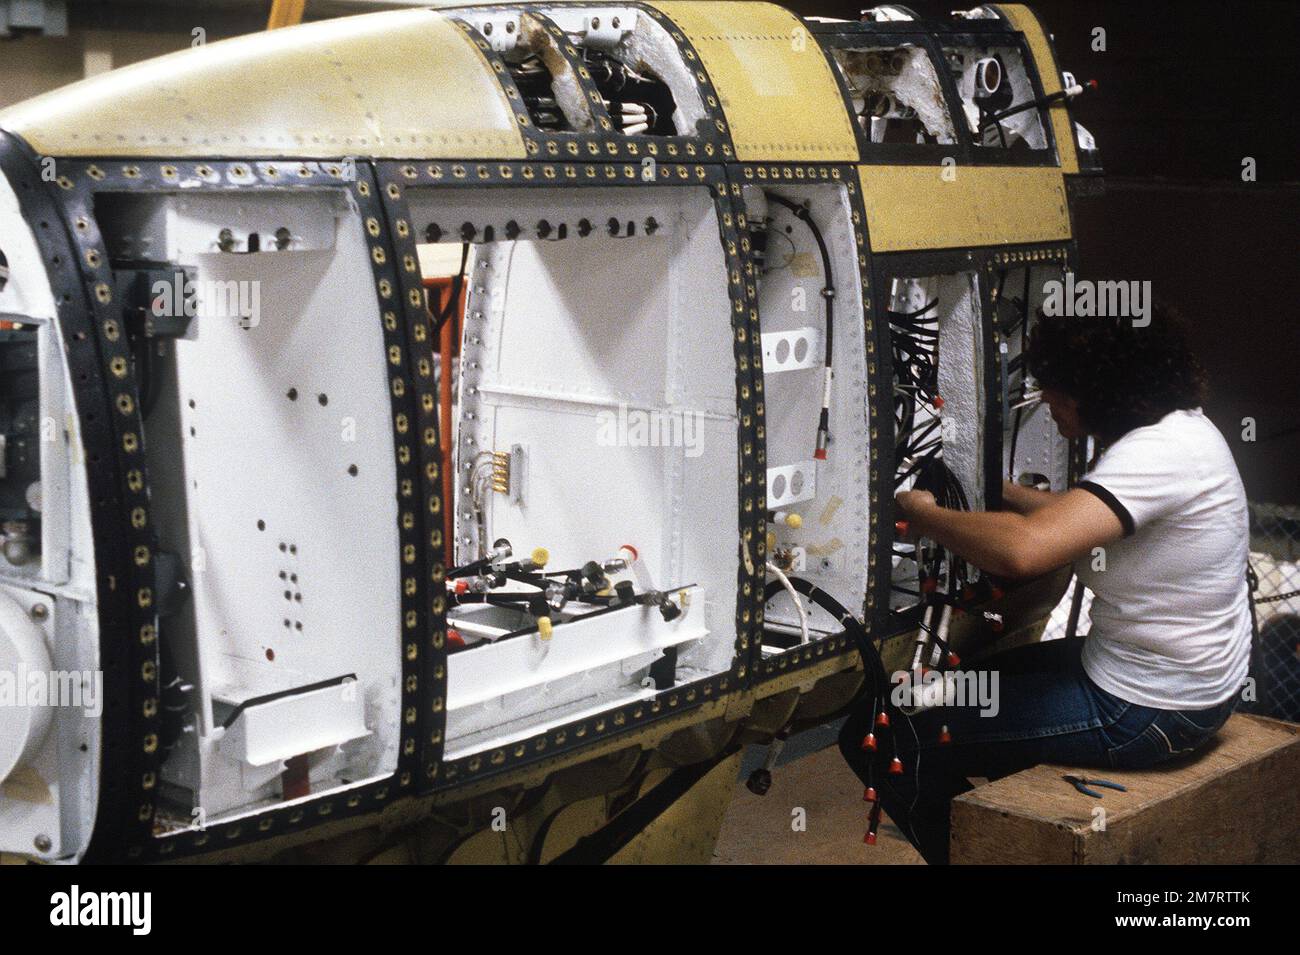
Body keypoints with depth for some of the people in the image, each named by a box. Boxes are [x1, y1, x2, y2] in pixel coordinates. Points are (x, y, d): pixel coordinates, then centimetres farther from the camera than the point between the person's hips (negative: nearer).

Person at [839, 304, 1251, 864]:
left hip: (1143, 711, -11)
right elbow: (1074, 517, 21)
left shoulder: (1157, 454, -26)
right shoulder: (1174, 425, 5)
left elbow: (1023, 548, -38)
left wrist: (921, 513, -22)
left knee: (877, 732, -10)